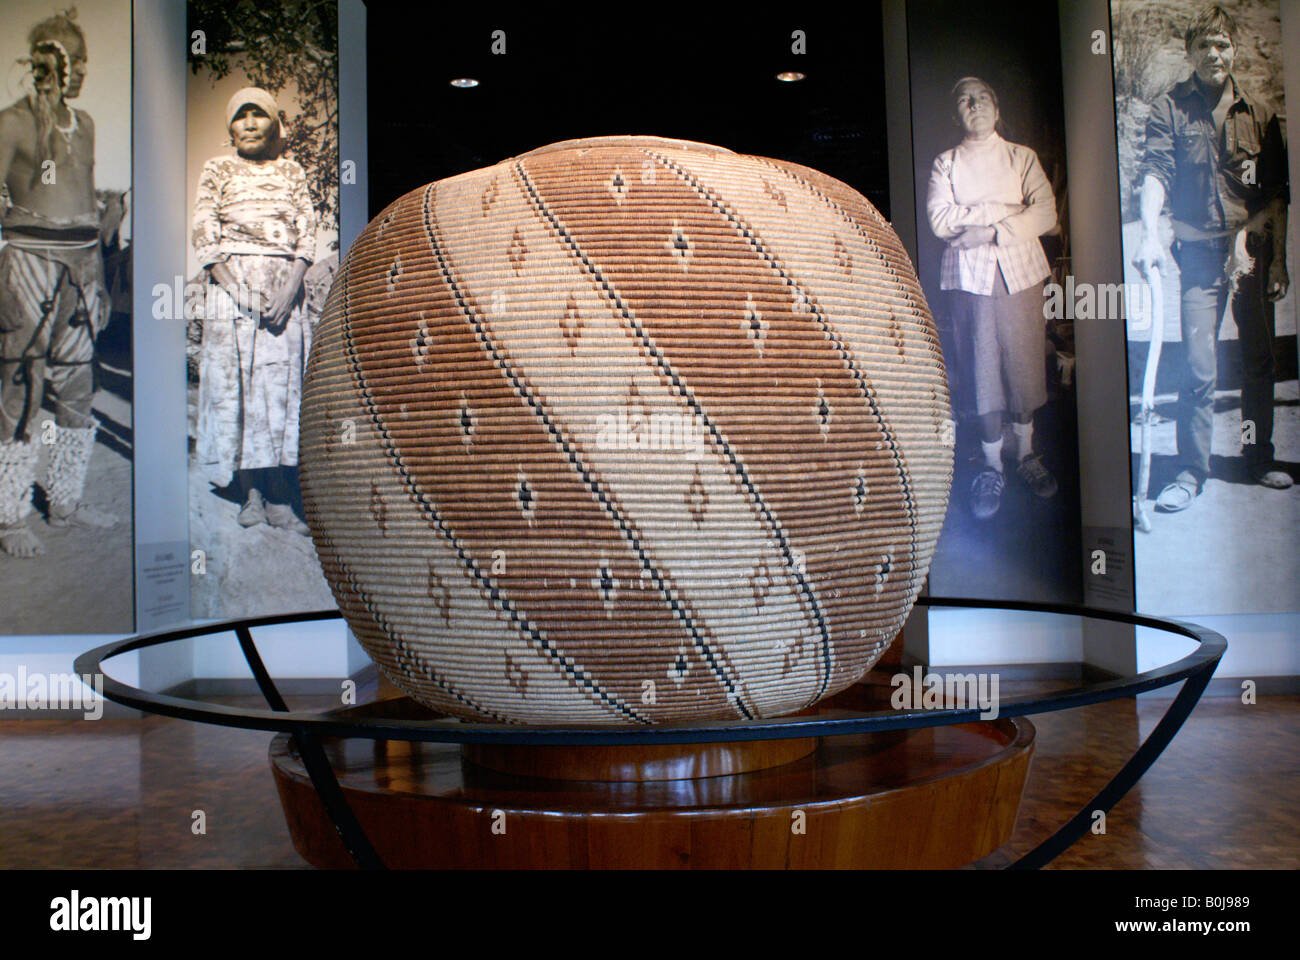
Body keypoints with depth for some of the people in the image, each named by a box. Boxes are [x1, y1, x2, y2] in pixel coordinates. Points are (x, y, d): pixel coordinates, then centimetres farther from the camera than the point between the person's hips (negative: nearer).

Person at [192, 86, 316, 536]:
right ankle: (250, 494, 1)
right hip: (232, 283, -2)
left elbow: (307, 233, 6)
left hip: (286, 286, 2)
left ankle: (280, 500, 0)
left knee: (284, 384, -2)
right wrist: (239, 291, -11)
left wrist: (289, 288, -9)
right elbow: (205, 238, 1)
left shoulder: (291, 173, 15)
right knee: (236, 383, -5)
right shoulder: (218, 171, 9)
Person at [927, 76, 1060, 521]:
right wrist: (1007, 208, -10)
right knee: (983, 369, -1)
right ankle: (991, 465, 9)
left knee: (1024, 362, 4)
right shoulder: (945, 164, 9)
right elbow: (940, 220, -8)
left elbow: (1045, 214, -4)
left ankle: (1026, 453, 21)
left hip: (1021, 271, 1)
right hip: (970, 275, -1)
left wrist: (991, 230, -15)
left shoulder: (1022, 157, 10)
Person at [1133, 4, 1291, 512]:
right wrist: (1149, 232, -30)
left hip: (1254, 248, 3)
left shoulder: (1258, 114, 7)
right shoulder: (1169, 109, 0)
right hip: (1200, 251, -3)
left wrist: (1279, 260, 4)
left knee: (1259, 358, 10)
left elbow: (1277, 193, 9)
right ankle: (1191, 471, 1)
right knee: (1199, 366, -7)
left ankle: (1259, 456, 25)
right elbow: (1156, 172, -13)